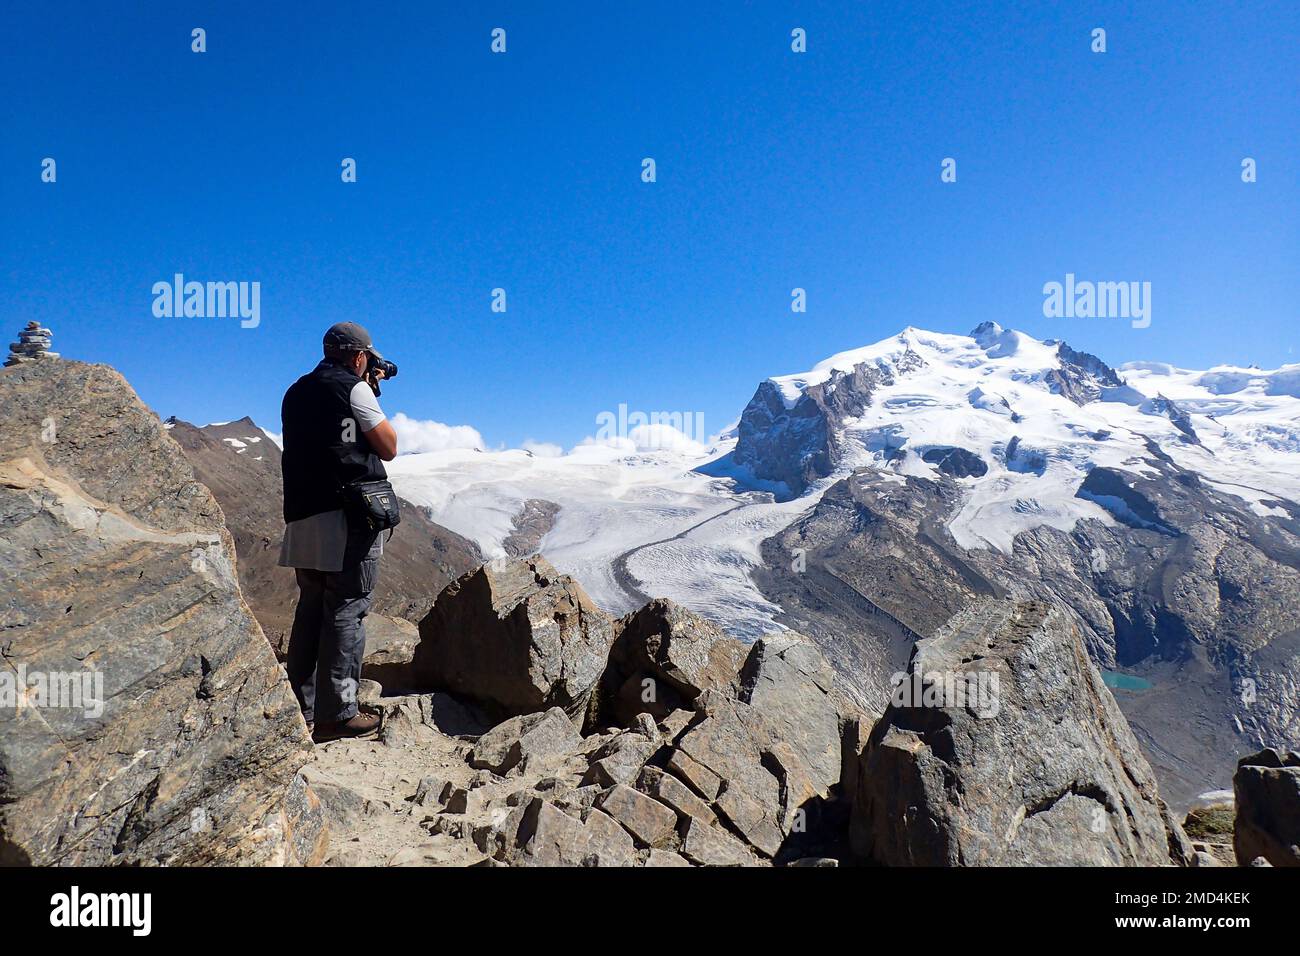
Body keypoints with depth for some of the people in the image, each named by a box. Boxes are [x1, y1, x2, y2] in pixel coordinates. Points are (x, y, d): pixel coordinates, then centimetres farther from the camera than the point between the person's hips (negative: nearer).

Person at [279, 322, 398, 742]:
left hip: (302, 518, 8)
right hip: (347, 517, -8)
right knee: (346, 612, -4)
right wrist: (371, 398, 10)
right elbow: (389, 448, -2)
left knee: (310, 610, 13)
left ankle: (301, 710, 17)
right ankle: (337, 714, -2)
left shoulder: (296, 393, 18)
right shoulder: (354, 389, -5)